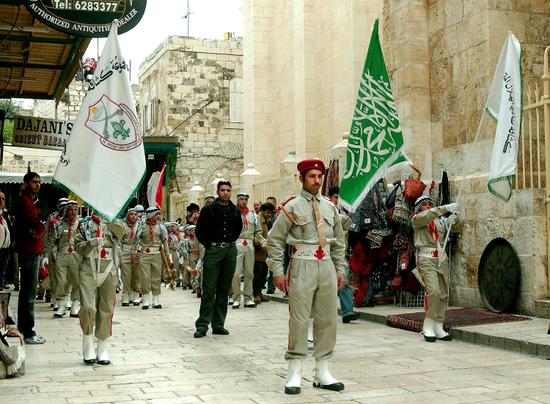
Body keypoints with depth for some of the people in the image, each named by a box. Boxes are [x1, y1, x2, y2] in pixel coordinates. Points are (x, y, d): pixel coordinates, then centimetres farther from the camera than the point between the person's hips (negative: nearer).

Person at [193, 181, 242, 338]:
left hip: (230, 250, 4)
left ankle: (218, 324, 14)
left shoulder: (235, 211, 10)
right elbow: (199, 230, 4)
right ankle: (202, 325, -3)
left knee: (224, 289, 7)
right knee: (209, 289, -7)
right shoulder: (208, 210, -1)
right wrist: (208, 244, -2)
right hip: (213, 250, -4)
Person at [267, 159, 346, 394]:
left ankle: (322, 372, 18)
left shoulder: (330, 207, 12)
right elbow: (275, 241, -3)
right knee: (299, 320, -4)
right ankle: (295, 374, 5)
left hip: (327, 265, 5)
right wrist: (278, 272, -8)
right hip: (303, 265, -5)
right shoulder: (292, 207, -3)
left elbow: (338, 242, 19)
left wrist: (340, 270, 13)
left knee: (328, 319, 7)